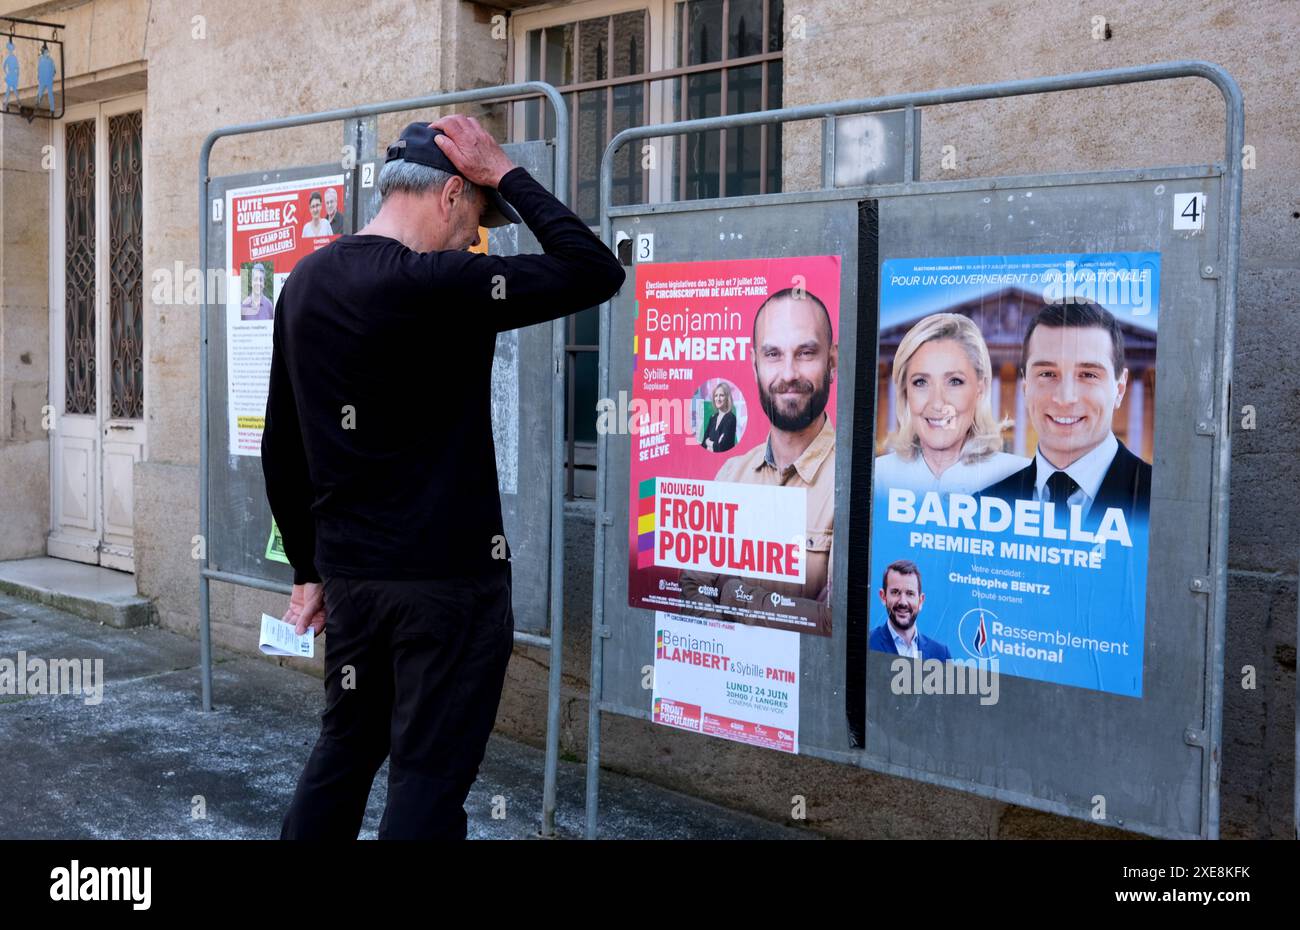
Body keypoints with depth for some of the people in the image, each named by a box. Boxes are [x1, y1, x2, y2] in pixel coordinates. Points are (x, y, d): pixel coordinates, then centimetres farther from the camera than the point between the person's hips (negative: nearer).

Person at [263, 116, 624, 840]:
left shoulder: (305, 284, 7)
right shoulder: (432, 286, -18)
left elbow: (281, 450, 12)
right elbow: (596, 274, -15)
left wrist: (308, 568, 20)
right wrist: (505, 174, -7)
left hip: (349, 571, 8)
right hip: (447, 578, -8)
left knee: (345, 750, 21)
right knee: (428, 779, 3)